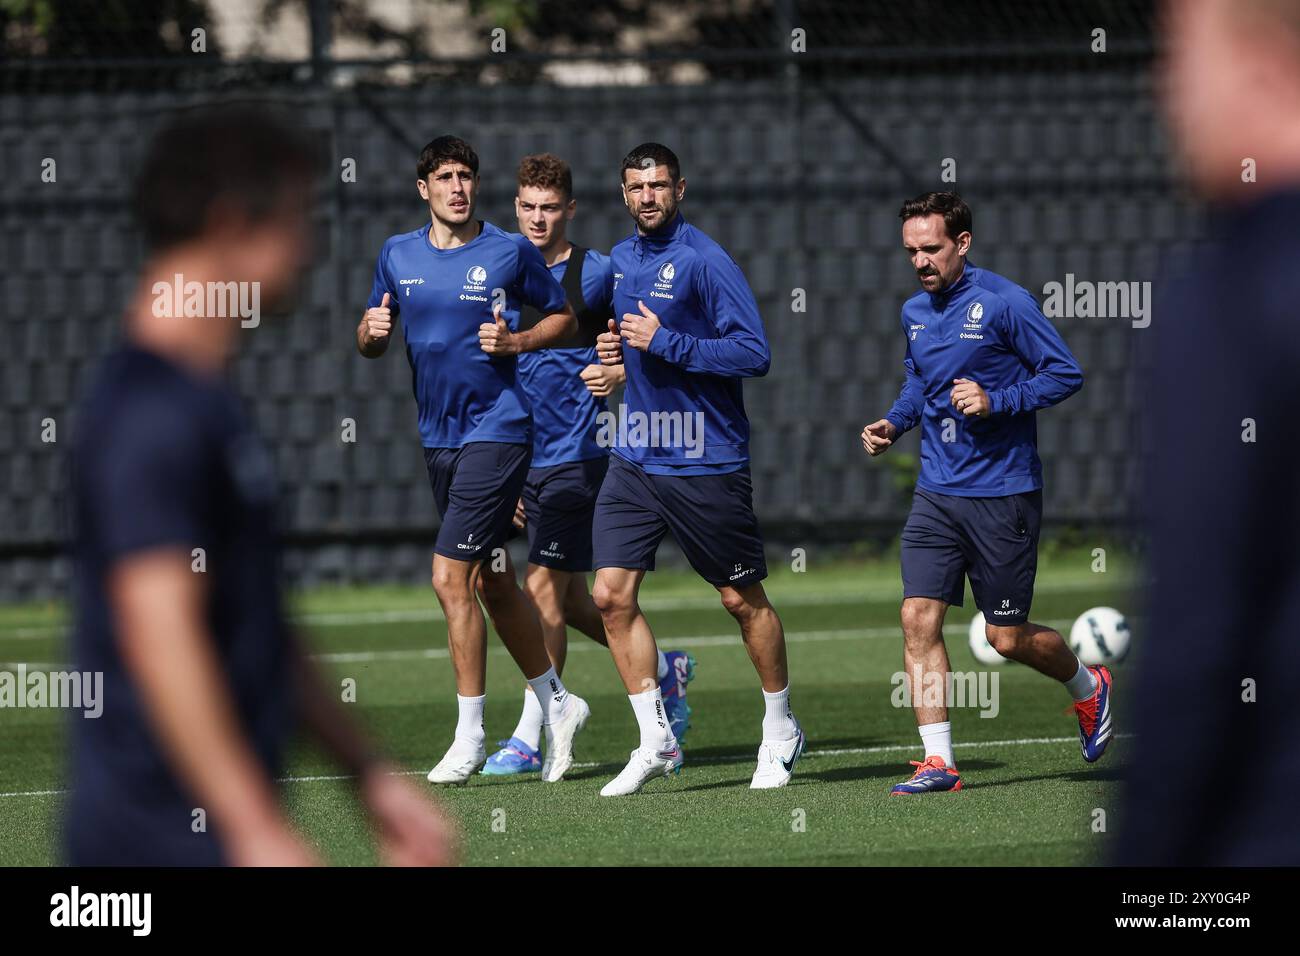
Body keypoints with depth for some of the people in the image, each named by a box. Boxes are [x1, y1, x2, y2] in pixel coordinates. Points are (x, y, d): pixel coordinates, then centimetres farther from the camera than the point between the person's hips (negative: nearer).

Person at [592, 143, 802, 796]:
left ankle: (780, 730, 24)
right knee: (612, 594, -6)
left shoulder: (705, 260, -11)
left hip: (706, 463, -6)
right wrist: (616, 349, 5)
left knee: (742, 599, 6)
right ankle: (655, 741, 1)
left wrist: (665, 343, -19)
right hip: (633, 459, 6)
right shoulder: (620, 260, 11)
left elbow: (754, 352, -17)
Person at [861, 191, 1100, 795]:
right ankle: (937, 762, -6)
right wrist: (894, 423, 7)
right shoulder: (915, 313, 9)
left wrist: (997, 402, -21)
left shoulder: (1003, 303, -11)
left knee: (1007, 638, 3)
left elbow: (1065, 373, -9)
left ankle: (1090, 688, 33)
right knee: (918, 619, -9)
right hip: (936, 492, 6)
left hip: (1002, 494, -6)